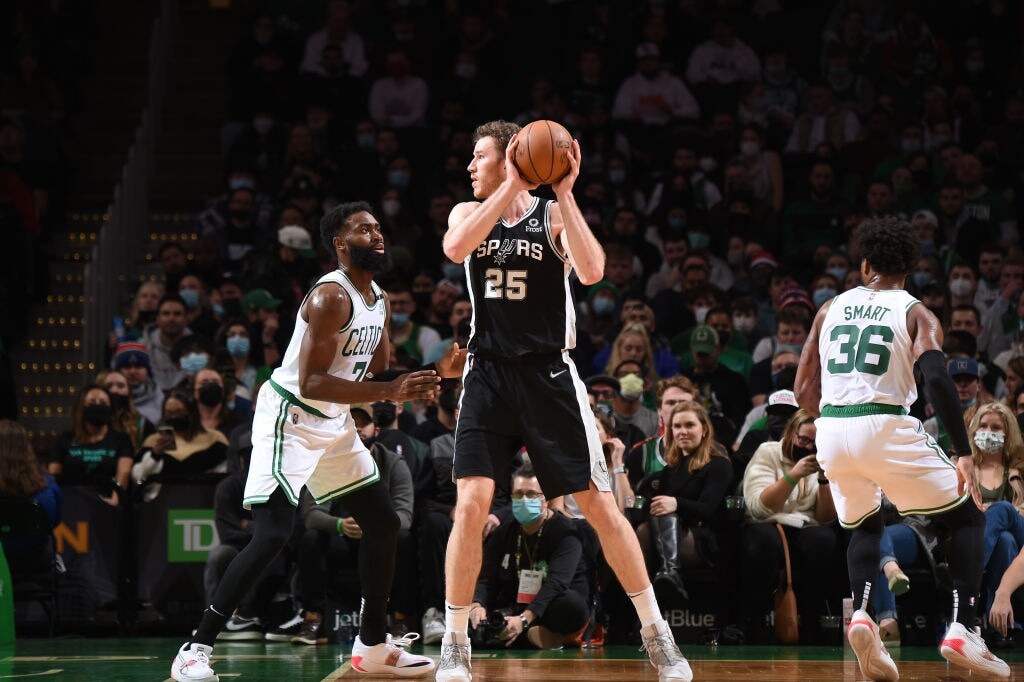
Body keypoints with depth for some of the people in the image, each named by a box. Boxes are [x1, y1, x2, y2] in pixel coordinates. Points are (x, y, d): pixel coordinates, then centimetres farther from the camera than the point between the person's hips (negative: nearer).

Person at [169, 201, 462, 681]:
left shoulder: (379, 302, 8)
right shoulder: (331, 296, -21)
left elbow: (378, 377, 15)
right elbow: (311, 383, -28)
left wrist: (436, 373, 0)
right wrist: (391, 392, -34)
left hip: (334, 423, 10)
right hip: (289, 417, -10)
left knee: (384, 523, 10)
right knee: (273, 534, -19)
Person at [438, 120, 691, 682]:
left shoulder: (553, 215, -1)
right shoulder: (470, 213, 6)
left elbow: (592, 272, -19)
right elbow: (455, 249, -18)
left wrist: (564, 194, -22)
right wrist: (512, 187, -21)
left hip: (548, 376, -2)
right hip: (488, 376, 2)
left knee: (599, 504, 0)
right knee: (471, 505, -10)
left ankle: (656, 634, 10)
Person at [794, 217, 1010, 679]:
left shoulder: (831, 309, 17)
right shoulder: (916, 314, 6)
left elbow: (803, 392, 16)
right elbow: (936, 378, -13)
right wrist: (964, 453, -14)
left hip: (832, 432, 4)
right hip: (886, 428, -4)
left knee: (865, 526, 29)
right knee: (967, 517, 13)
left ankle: (862, 615, 1)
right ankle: (961, 630, -3)